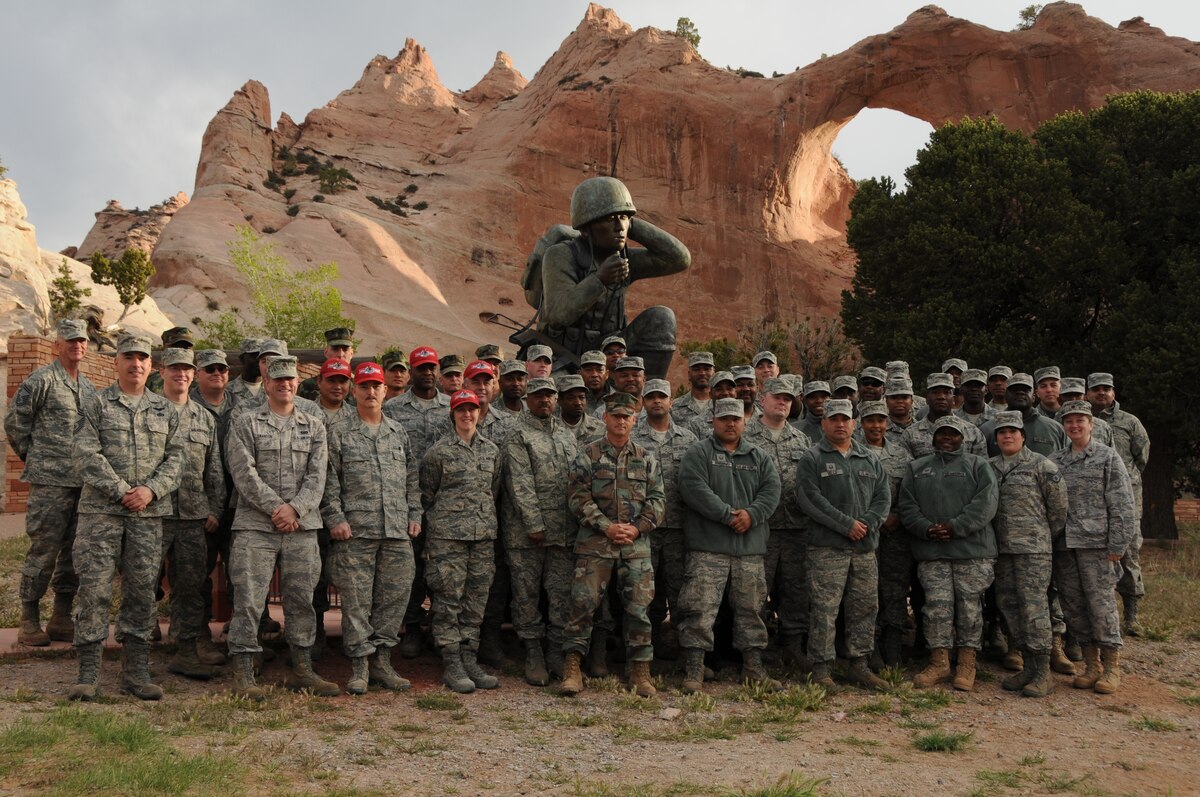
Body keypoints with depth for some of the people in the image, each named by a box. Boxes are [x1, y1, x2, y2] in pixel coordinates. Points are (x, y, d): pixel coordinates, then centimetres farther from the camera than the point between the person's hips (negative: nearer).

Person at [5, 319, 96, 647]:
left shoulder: (88, 386, 16)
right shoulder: (42, 379, -5)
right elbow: (14, 421, -4)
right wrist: (34, 457, 3)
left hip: (83, 482, 7)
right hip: (50, 481, -7)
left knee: (74, 551, 9)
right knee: (44, 550, -4)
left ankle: (61, 619, 18)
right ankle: (29, 622, 6)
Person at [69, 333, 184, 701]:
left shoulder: (165, 410, 13)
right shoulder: (96, 405, 3)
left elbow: (174, 457, 8)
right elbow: (85, 454, -6)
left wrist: (151, 490, -9)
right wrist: (121, 491, -13)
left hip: (149, 513, 3)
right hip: (100, 510, -3)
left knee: (142, 591, 5)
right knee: (95, 588, -4)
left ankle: (136, 671, 12)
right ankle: (88, 674, 3)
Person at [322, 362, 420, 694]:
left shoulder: (398, 432, 16)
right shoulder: (338, 431, 3)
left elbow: (413, 477, 18)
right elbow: (329, 479, -1)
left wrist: (414, 515, 9)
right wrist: (335, 518, -9)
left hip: (398, 531, 4)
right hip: (355, 530, -4)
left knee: (395, 595, 4)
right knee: (356, 599, -1)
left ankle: (381, 661, 15)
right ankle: (360, 666, 8)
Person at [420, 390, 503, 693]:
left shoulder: (492, 450, 11)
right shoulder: (438, 451, -2)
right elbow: (426, 494, 3)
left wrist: (485, 519, 15)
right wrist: (442, 520, 5)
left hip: (484, 534, 5)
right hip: (447, 535, -5)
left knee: (476, 598, 7)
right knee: (448, 599, -4)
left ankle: (469, 660, 14)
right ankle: (451, 664, 3)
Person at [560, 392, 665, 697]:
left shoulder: (646, 459, 13)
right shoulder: (588, 456, 3)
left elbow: (657, 500, 9)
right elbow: (579, 497, -4)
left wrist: (637, 527, -7)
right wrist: (606, 526, -13)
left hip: (637, 546, 3)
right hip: (594, 545, -2)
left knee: (639, 608, 3)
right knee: (583, 604, -4)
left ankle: (640, 672, 13)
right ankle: (572, 667, 6)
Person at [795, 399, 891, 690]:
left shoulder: (870, 460, 16)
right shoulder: (812, 459, -1)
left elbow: (883, 496, 10)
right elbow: (810, 499, -11)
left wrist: (867, 523, -8)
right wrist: (846, 525, -15)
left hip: (865, 547, 5)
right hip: (827, 547, -5)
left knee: (865, 608, 9)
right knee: (825, 609, -5)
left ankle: (859, 665, 20)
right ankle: (821, 668, 2)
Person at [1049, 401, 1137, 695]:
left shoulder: (1108, 457, 0)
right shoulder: (1054, 461, 12)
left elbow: (1122, 505, -4)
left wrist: (1117, 546, -9)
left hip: (1095, 544, -4)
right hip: (1063, 546, 5)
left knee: (1101, 604, -4)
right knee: (1073, 607, 7)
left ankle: (1111, 667, 8)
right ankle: (1091, 665, 18)